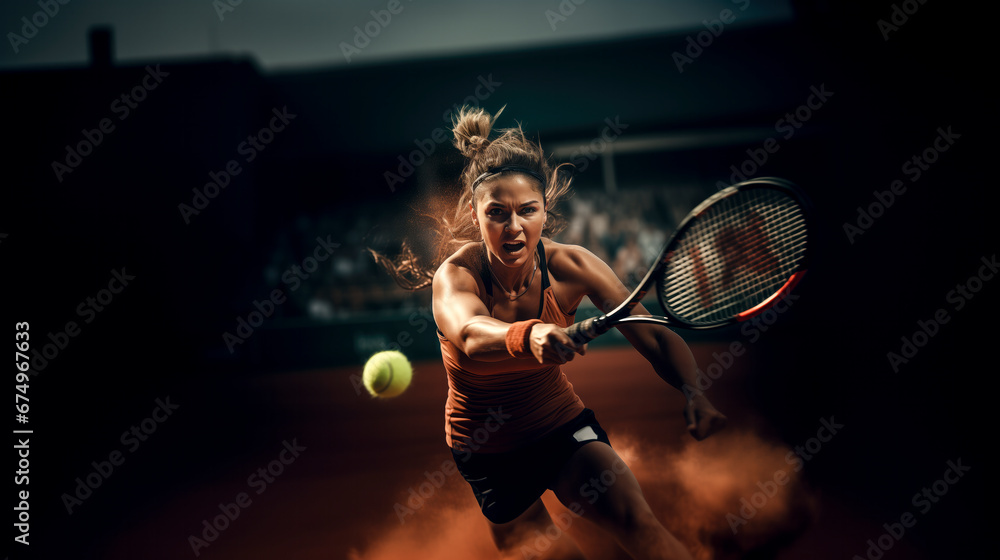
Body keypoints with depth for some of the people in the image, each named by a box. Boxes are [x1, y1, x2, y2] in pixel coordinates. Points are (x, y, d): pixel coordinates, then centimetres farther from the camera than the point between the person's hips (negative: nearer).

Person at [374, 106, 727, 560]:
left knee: (636, 520, -25)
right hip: (486, 450, 0)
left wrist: (693, 393, -43)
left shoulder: (568, 266, -17)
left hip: (564, 426, 1)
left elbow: (656, 338, -22)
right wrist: (530, 336, -71)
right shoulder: (454, 275, -24)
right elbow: (471, 335, -48)